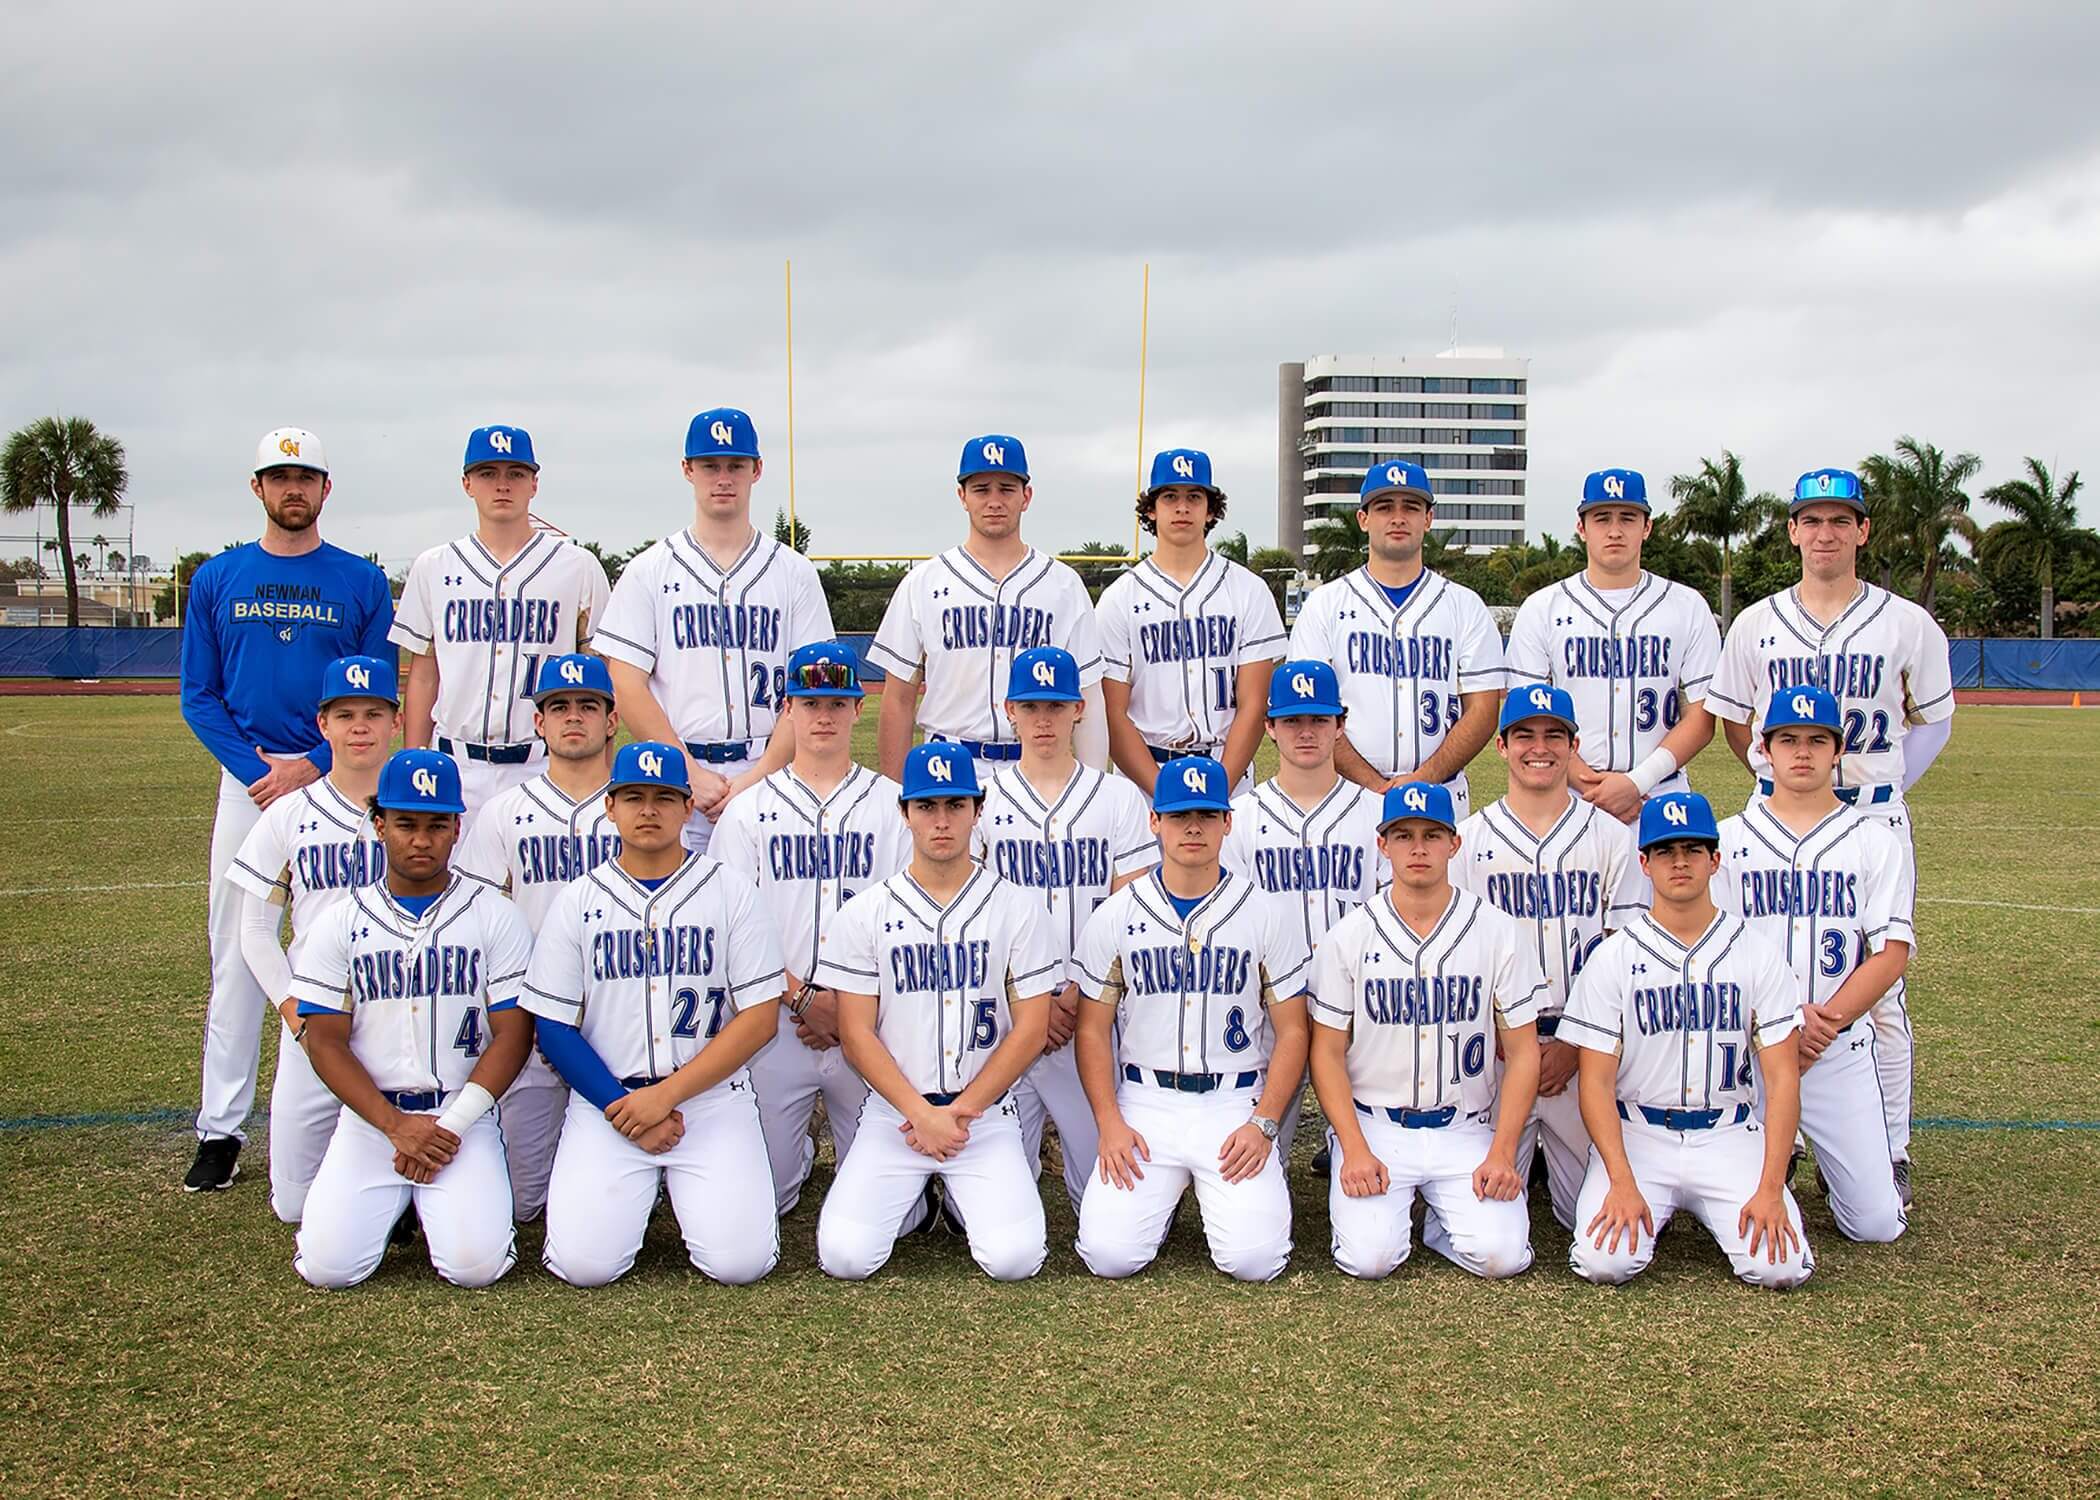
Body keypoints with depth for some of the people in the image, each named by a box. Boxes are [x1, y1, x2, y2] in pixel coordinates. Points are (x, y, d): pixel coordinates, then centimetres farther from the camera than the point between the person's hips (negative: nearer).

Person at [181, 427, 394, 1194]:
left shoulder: (361, 582, 4)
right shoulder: (217, 579, 8)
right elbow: (198, 695, 5)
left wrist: (313, 764, -12)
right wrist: (255, 769, -9)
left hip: (334, 779, -1)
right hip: (245, 779, 1)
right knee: (237, 956, 3)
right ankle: (221, 1128, 9)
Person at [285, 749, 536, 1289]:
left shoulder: (495, 917, 4)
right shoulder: (340, 924, 7)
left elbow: (512, 1035, -1)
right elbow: (326, 1043, 1)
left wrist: (453, 1124, -13)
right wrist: (397, 1125, -13)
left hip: (465, 1117, -1)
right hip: (369, 1118, 1)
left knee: (474, 1263, -19)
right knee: (328, 1264, -16)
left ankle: (451, 1199, 15)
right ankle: (394, 1203, 16)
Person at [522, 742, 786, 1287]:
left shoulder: (732, 895, 3)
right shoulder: (578, 901, 6)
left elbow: (759, 1017, -3)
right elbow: (554, 1027, 4)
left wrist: (666, 1095, -12)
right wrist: (620, 1107, -10)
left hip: (713, 1099, -1)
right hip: (606, 1104, 1)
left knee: (739, 1260, -16)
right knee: (585, 1262, -16)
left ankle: (693, 1189, 17)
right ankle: (640, 1191, 16)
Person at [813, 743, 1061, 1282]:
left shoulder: (1015, 907, 2)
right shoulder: (865, 913, 2)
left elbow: (1030, 1027, -1)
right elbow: (856, 1033, -1)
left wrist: (962, 1111, -9)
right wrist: (922, 1113, -12)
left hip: (987, 1114, 0)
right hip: (893, 1112, 1)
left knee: (1013, 1257, -19)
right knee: (844, 1255, -17)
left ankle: (960, 1193, 16)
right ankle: (914, 1194, 17)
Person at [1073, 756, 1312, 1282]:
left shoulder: (1269, 915, 2)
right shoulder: (1114, 918, 4)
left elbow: (1291, 1031, 3)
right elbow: (1093, 1030, 6)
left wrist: (1263, 1124, -9)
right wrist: (1110, 1124, -6)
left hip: (1236, 1106, -1)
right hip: (1144, 1105, 1)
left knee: (1254, 1258, -18)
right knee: (1110, 1254, -15)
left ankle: (1225, 1194, 16)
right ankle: (1162, 1192, 17)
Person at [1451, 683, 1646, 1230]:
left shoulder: (1610, 835, 6)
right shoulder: (1470, 838, 4)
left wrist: (1575, 1047, -9)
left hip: (1586, 1047, 1)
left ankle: (1551, 1158, 32)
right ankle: (1522, 1156, 28)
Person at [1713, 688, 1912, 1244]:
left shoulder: (1876, 842, 6)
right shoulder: (1729, 839, 5)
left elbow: (1892, 954, -3)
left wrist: (1826, 1023, -15)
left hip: (1842, 1052, 0)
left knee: (1877, 1223, -5)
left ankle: (1832, 1159, 27)